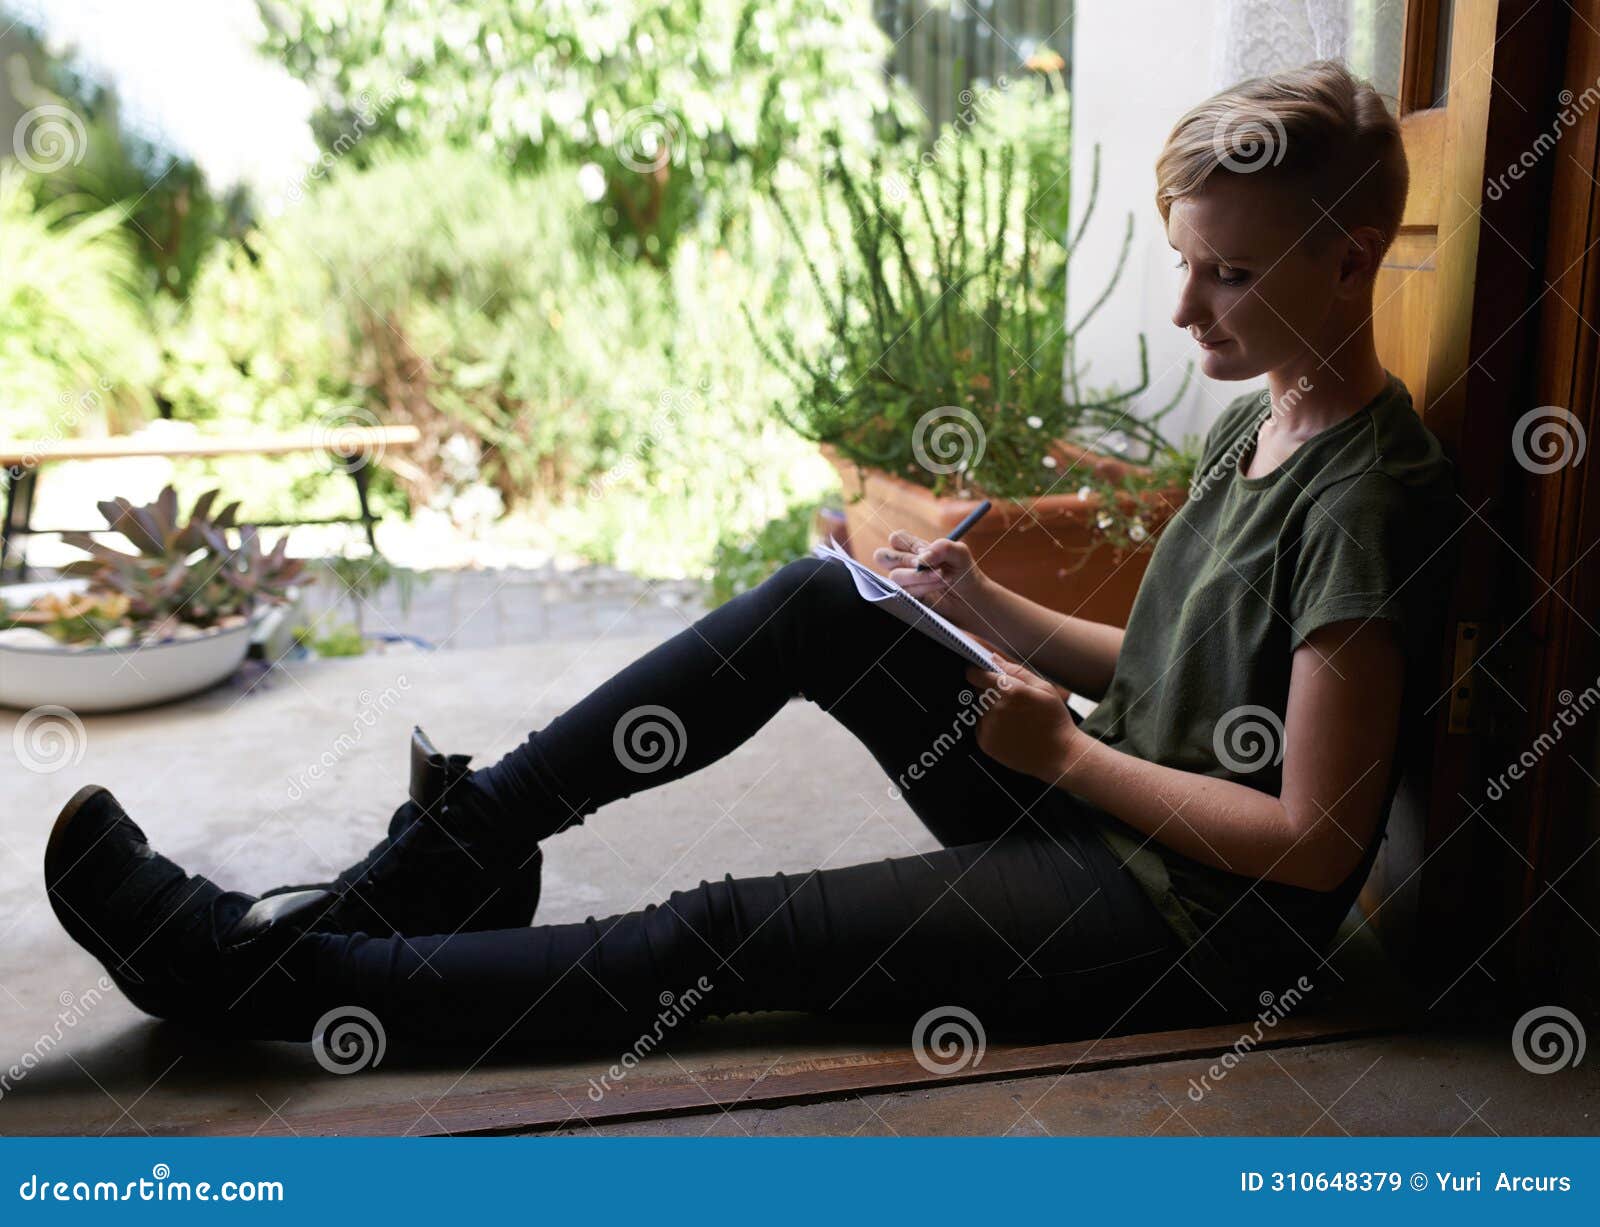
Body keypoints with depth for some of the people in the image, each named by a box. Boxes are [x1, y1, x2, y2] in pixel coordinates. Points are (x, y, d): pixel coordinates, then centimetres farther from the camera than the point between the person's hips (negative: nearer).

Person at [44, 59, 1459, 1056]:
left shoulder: (1369, 492, -20)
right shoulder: (1252, 422, 9)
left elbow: (1313, 839, -21)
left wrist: (1071, 753, -16)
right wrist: (989, 610, 3)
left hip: (1188, 922, -8)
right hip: (1095, 813, 8)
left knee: (722, 937, -18)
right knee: (820, 602, -5)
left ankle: (271, 974, -8)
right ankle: (466, 842, -1)